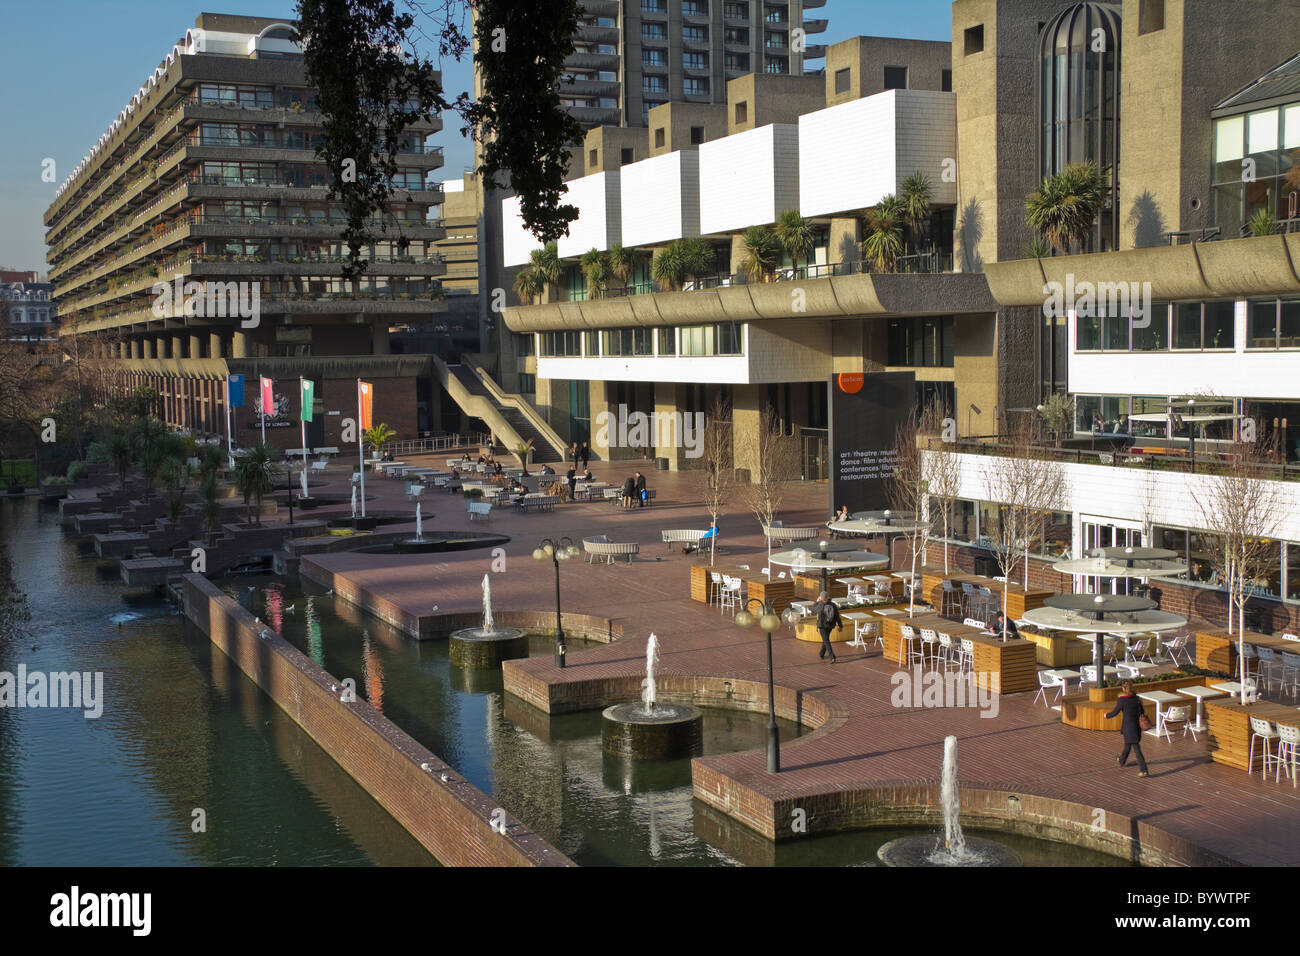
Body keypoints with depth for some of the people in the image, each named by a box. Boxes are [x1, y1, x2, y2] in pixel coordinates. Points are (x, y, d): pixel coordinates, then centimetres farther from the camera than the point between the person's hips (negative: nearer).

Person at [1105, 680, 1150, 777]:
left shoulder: (1122, 700, -14)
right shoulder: (1136, 698, 2)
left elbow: (1115, 713, -4)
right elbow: (1141, 712, 11)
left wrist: (1107, 715, 15)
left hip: (1128, 727, -6)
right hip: (1137, 725, 6)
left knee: (1136, 749, -2)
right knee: (1128, 744, 25)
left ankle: (1143, 771, -2)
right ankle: (1122, 760, 42)